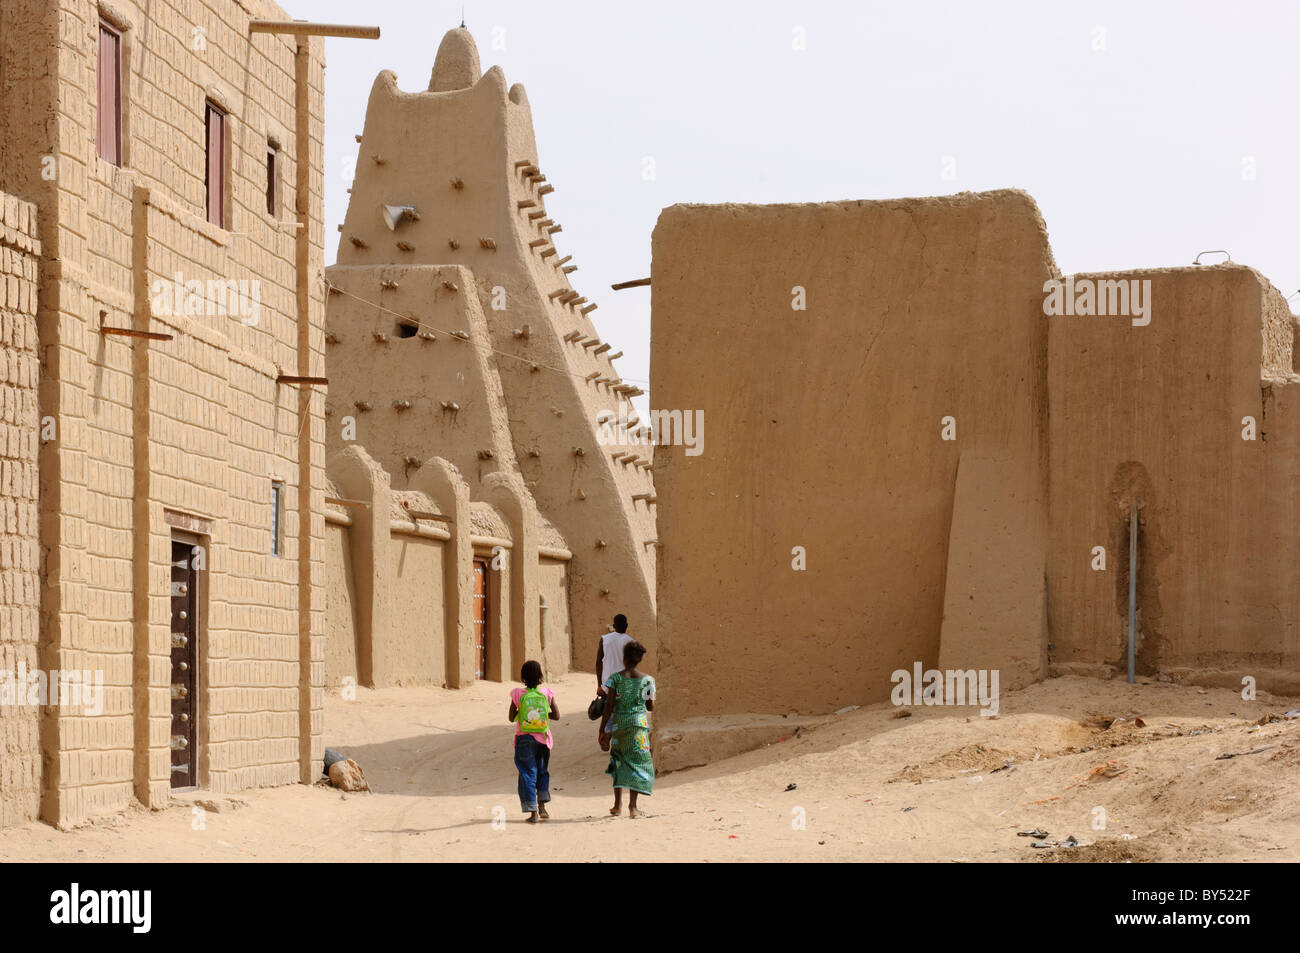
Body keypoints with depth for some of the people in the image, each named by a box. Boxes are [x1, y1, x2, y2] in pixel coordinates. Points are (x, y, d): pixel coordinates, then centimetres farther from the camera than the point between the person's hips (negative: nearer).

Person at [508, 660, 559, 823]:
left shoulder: (518, 694, -7)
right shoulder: (547, 693, -4)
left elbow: (512, 718, -2)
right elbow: (556, 715, -2)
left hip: (524, 739, -2)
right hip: (543, 738, 2)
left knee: (528, 773, 3)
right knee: (543, 771, 19)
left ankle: (533, 812, -3)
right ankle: (542, 807, 16)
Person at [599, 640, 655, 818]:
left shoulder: (615, 678, -4)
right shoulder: (647, 680, -1)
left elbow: (609, 707, -5)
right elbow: (651, 707, 5)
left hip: (618, 723, 1)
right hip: (638, 723, -1)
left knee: (618, 760, 15)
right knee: (638, 762, 4)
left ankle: (618, 804, 16)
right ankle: (632, 806, -2)